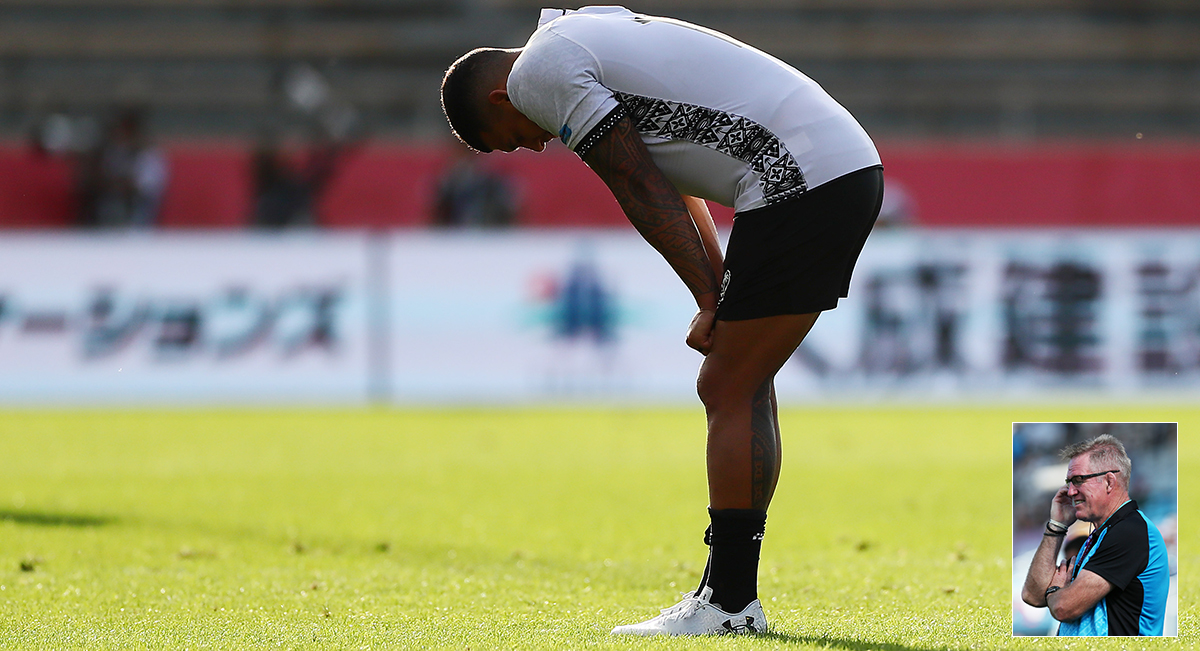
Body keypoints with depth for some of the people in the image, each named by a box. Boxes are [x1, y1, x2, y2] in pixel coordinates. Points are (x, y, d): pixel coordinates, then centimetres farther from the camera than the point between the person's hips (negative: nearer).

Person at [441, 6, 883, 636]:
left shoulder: (538, 70, -3)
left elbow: (643, 193, -7)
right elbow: (670, 190, 27)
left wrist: (710, 299, -3)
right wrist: (722, 299, 19)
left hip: (801, 178, -10)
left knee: (728, 391, -5)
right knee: (740, 385, 15)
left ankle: (730, 603, -5)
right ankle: (729, 591, 17)